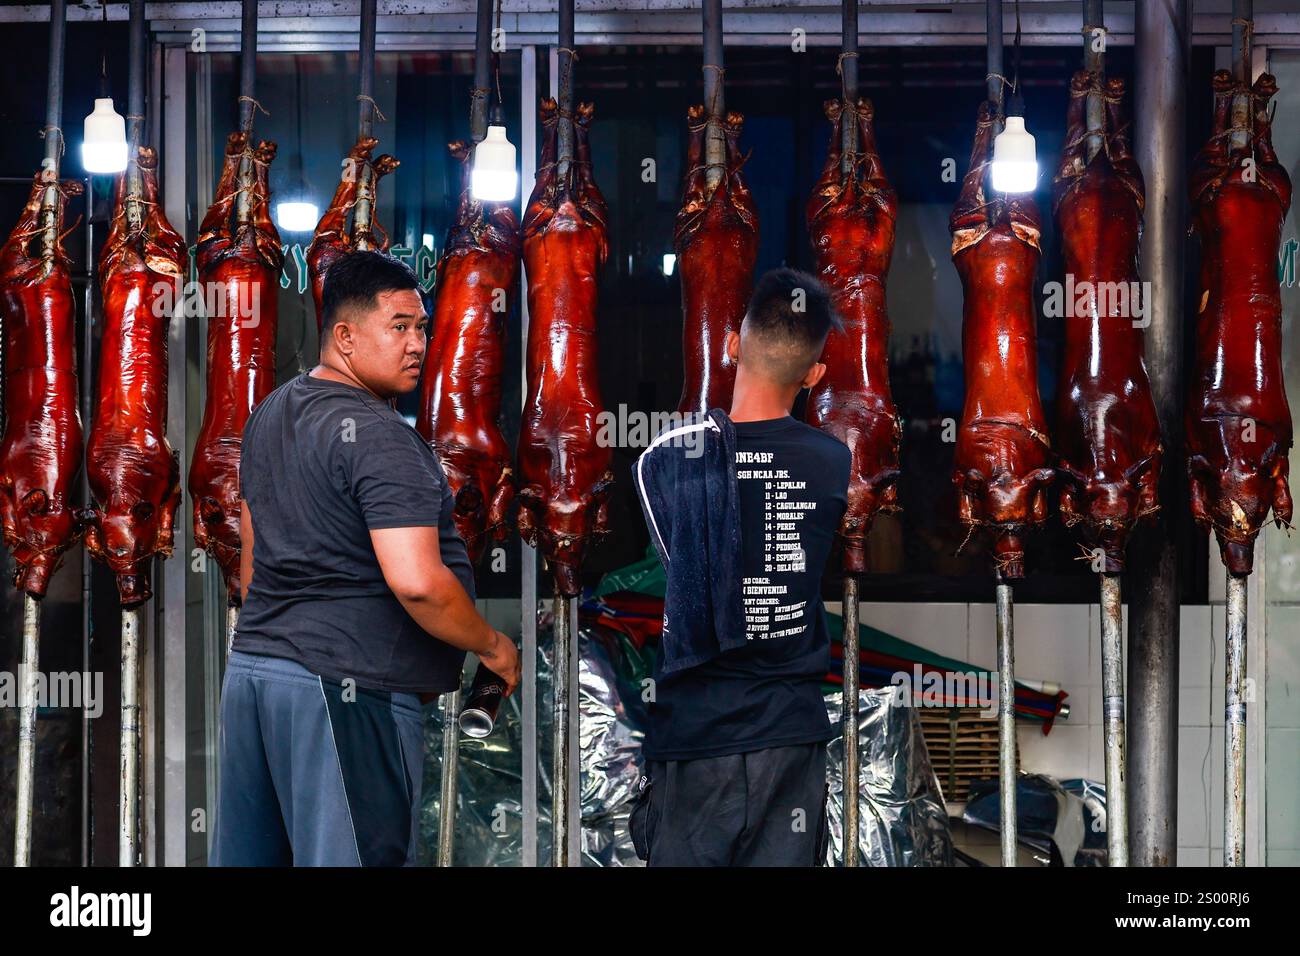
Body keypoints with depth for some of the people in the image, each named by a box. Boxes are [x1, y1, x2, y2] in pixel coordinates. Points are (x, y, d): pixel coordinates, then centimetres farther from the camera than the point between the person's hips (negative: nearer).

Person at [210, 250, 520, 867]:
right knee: (353, 855, -5)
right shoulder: (381, 437, -14)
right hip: (346, 686, -9)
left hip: (251, 662, 9)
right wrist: (491, 647, -8)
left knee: (244, 856, 11)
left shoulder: (269, 416, 15)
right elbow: (417, 583, -23)